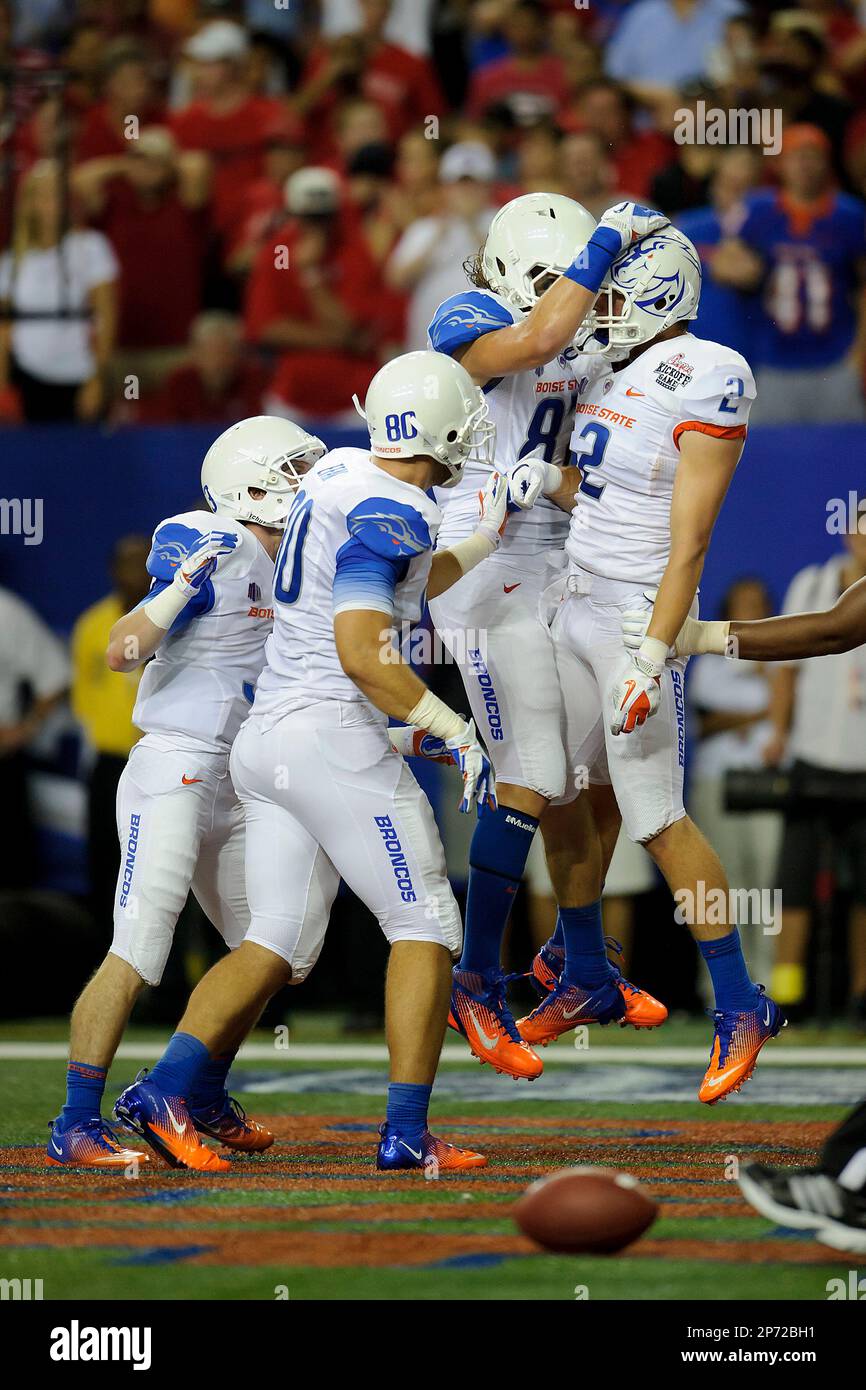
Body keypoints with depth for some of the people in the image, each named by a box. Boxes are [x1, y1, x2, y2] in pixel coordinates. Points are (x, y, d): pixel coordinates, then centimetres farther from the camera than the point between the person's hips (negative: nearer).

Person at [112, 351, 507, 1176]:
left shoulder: (338, 474, 13)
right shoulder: (390, 511, -14)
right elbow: (362, 653, -21)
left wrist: (482, 540, 37)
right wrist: (457, 734, -16)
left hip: (264, 737, 9)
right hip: (332, 735, -9)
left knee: (277, 945, 10)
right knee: (424, 928, 1)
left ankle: (162, 1090, -4)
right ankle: (407, 1132, -3)